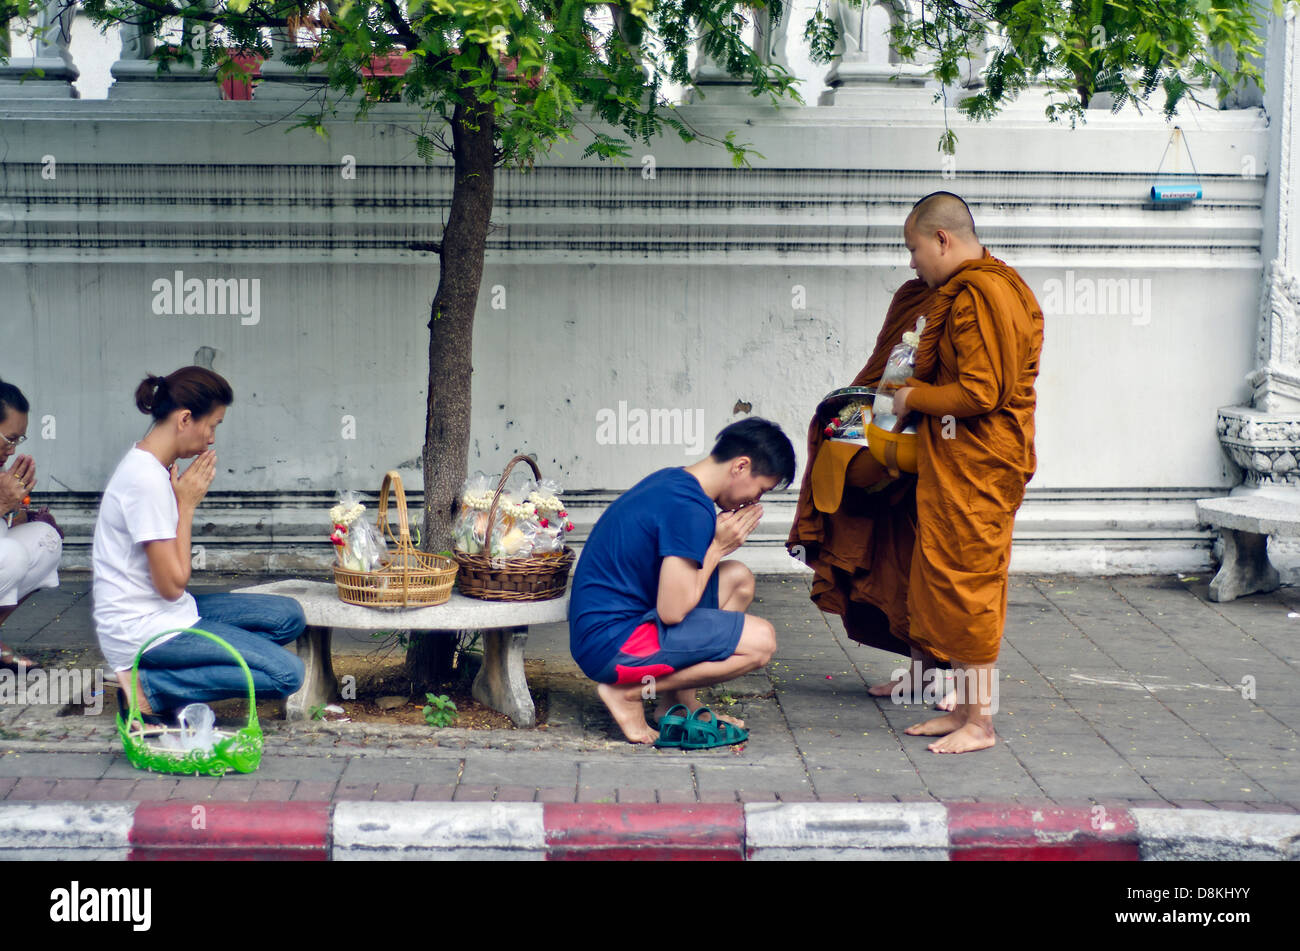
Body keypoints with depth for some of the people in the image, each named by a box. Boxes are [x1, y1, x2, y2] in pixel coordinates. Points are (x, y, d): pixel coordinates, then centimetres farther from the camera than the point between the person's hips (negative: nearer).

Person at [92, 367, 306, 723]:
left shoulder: (145, 464, 10)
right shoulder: (147, 480, -21)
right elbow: (172, 583, -18)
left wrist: (184, 498, 1)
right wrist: (187, 504, -10)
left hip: (162, 611, 10)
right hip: (141, 629, -10)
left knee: (289, 616, 8)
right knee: (286, 673, -15)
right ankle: (149, 687, -9)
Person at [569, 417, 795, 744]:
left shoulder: (669, 481, 11)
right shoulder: (690, 508, -20)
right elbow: (672, 611, -21)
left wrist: (718, 535, 6)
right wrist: (718, 547, -8)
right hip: (612, 643, -10)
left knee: (739, 579, 15)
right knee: (760, 640, -14)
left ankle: (679, 703, 12)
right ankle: (629, 692, -6)